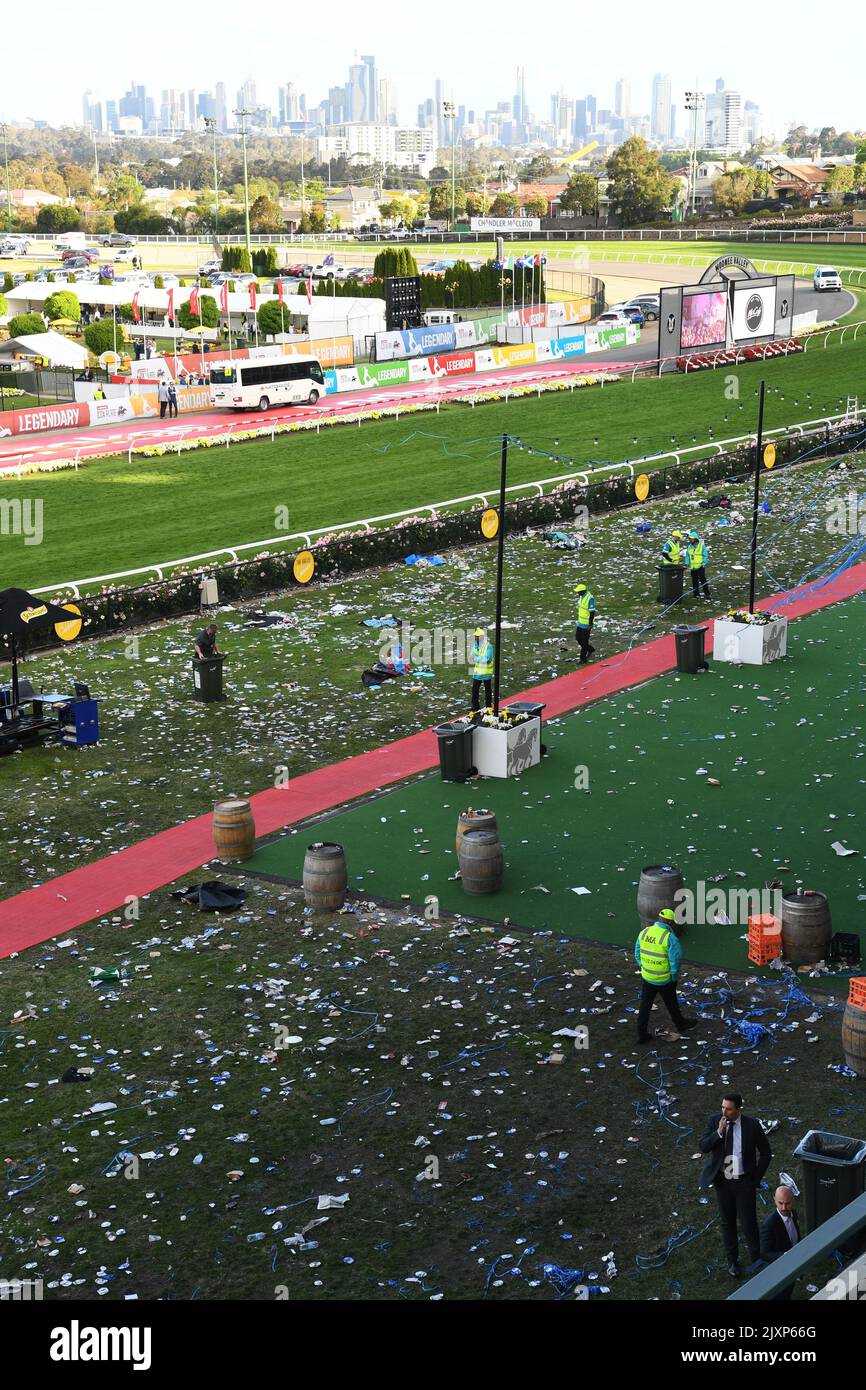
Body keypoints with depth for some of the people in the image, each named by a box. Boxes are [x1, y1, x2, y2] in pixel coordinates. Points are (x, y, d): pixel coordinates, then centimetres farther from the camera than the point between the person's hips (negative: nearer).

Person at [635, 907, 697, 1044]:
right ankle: (680, 1024, 41)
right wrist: (673, 977, -6)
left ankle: (642, 1034, 16)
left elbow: (637, 955, 3)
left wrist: (643, 968, 14)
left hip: (646, 977, 4)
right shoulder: (670, 938, -23)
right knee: (671, 1003, 19)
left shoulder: (644, 932, -6)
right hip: (665, 980, -4)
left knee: (645, 1006, 13)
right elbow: (676, 960, -21)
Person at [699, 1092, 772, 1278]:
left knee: (748, 1222, -2)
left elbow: (765, 1153, -2)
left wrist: (756, 1178, -4)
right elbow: (703, 1147, -13)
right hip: (722, 1181, 3)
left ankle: (757, 1260, 18)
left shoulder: (752, 1125, -13)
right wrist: (718, 1132, -27)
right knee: (727, 1222, 14)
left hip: (744, 1182, -2)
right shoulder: (714, 1121, -8)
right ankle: (732, 1261, 30)